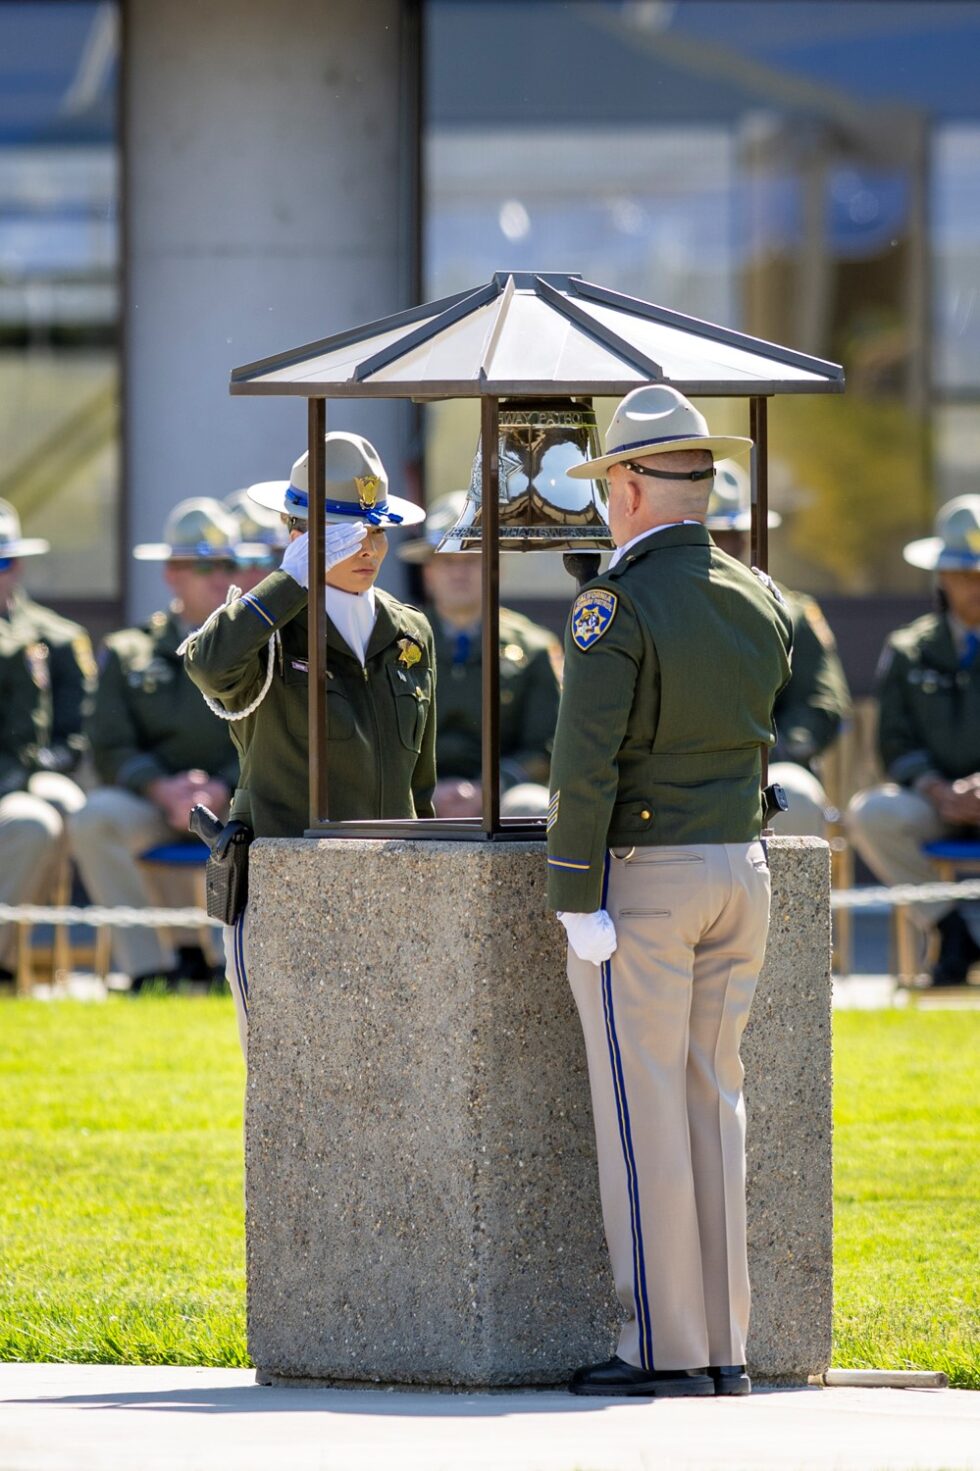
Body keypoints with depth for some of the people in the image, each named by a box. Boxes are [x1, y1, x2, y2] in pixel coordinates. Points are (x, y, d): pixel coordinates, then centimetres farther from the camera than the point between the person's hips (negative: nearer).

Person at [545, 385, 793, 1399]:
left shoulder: (618, 604, -13)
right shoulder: (760, 603, 8)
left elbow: (587, 760, -19)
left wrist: (576, 898, -16)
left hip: (638, 879, -7)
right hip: (740, 875, 7)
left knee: (642, 1115, -3)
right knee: (711, 1105, 9)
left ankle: (665, 1347, -4)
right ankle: (723, 1348, 9)